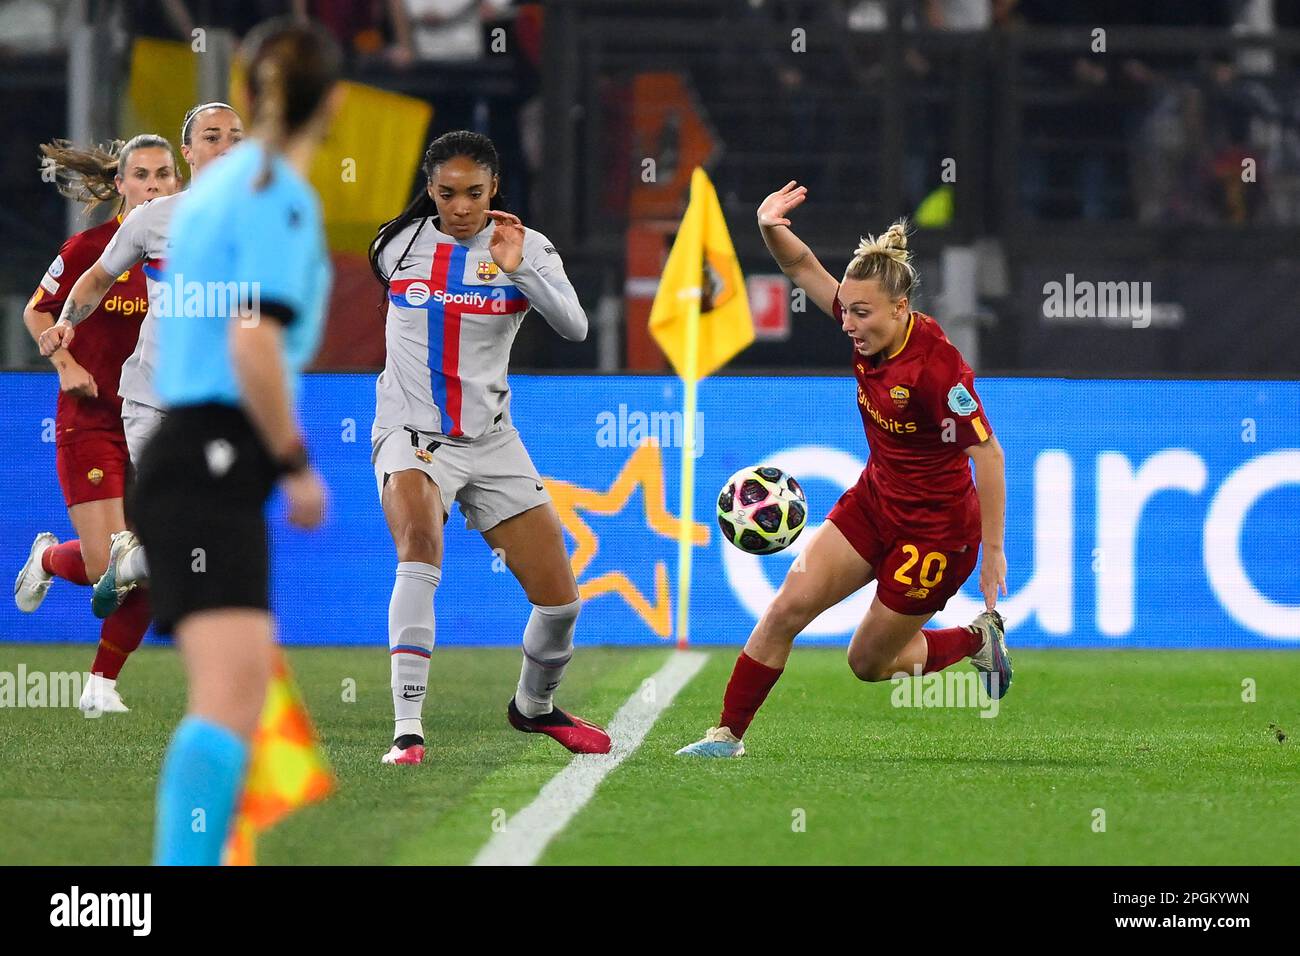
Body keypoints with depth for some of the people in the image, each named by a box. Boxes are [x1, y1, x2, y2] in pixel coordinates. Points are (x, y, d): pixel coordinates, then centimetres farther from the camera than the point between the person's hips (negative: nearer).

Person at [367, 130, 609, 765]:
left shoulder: (527, 249, -4)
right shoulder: (398, 244, -1)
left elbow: (574, 327, -20)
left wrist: (520, 269, -31)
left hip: (491, 442, 2)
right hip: (412, 433, -2)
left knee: (559, 601, 1)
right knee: (419, 544, -33)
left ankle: (534, 705, 35)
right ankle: (407, 729, -38)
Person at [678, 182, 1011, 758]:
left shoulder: (937, 367, -29)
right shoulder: (871, 329, -8)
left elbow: (988, 455, -25)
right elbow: (804, 268, 0)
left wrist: (993, 553, -22)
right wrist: (771, 229, -23)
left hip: (935, 527, -7)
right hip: (873, 502, 7)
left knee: (869, 662, 6)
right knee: (787, 607, -7)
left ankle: (979, 639, 30)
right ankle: (728, 734, 3)